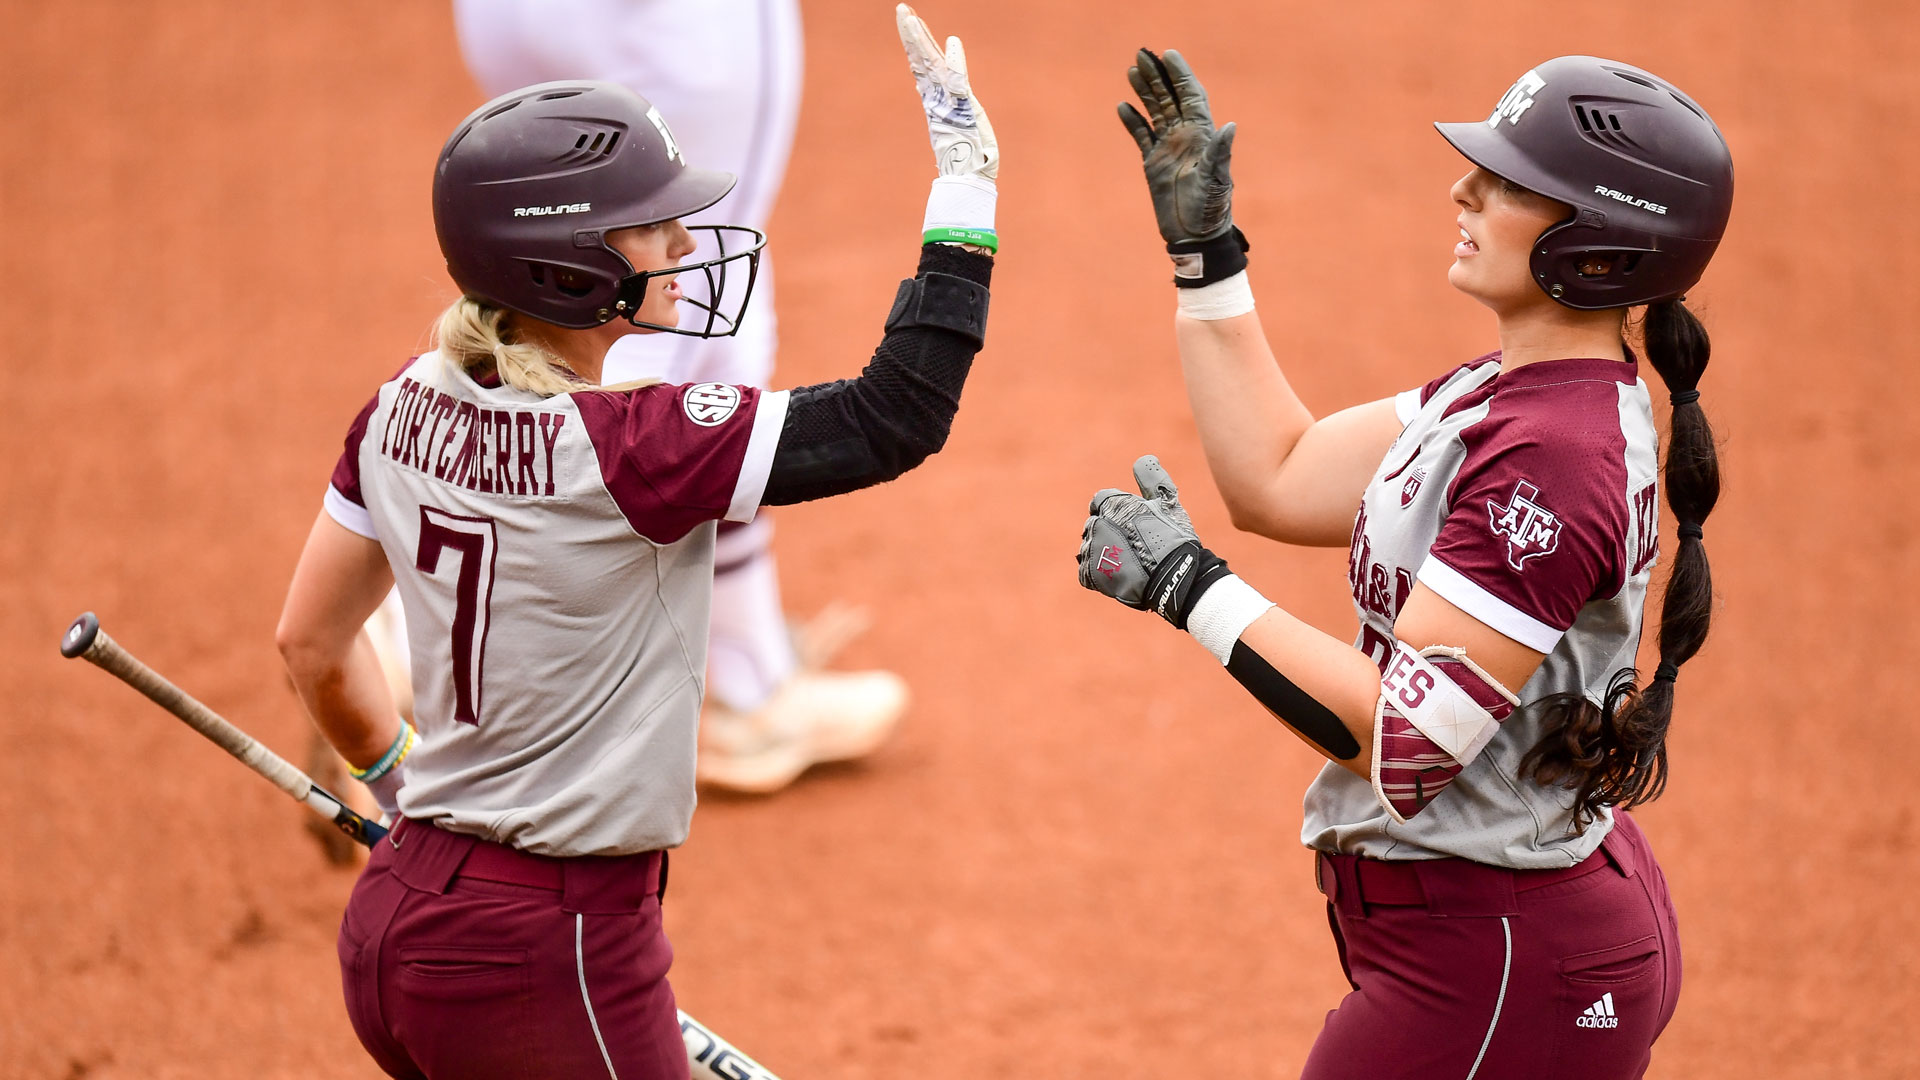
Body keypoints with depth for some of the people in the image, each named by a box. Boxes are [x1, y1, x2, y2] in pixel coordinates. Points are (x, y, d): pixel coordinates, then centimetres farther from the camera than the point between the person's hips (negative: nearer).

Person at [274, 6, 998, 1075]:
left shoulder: (409, 409, 1)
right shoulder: (626, 447, -23)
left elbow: (311, 642, 13)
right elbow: (898, 415, -21)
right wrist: (966, 183, -14)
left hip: (397, 921, 8)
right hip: (544, 967, -8)